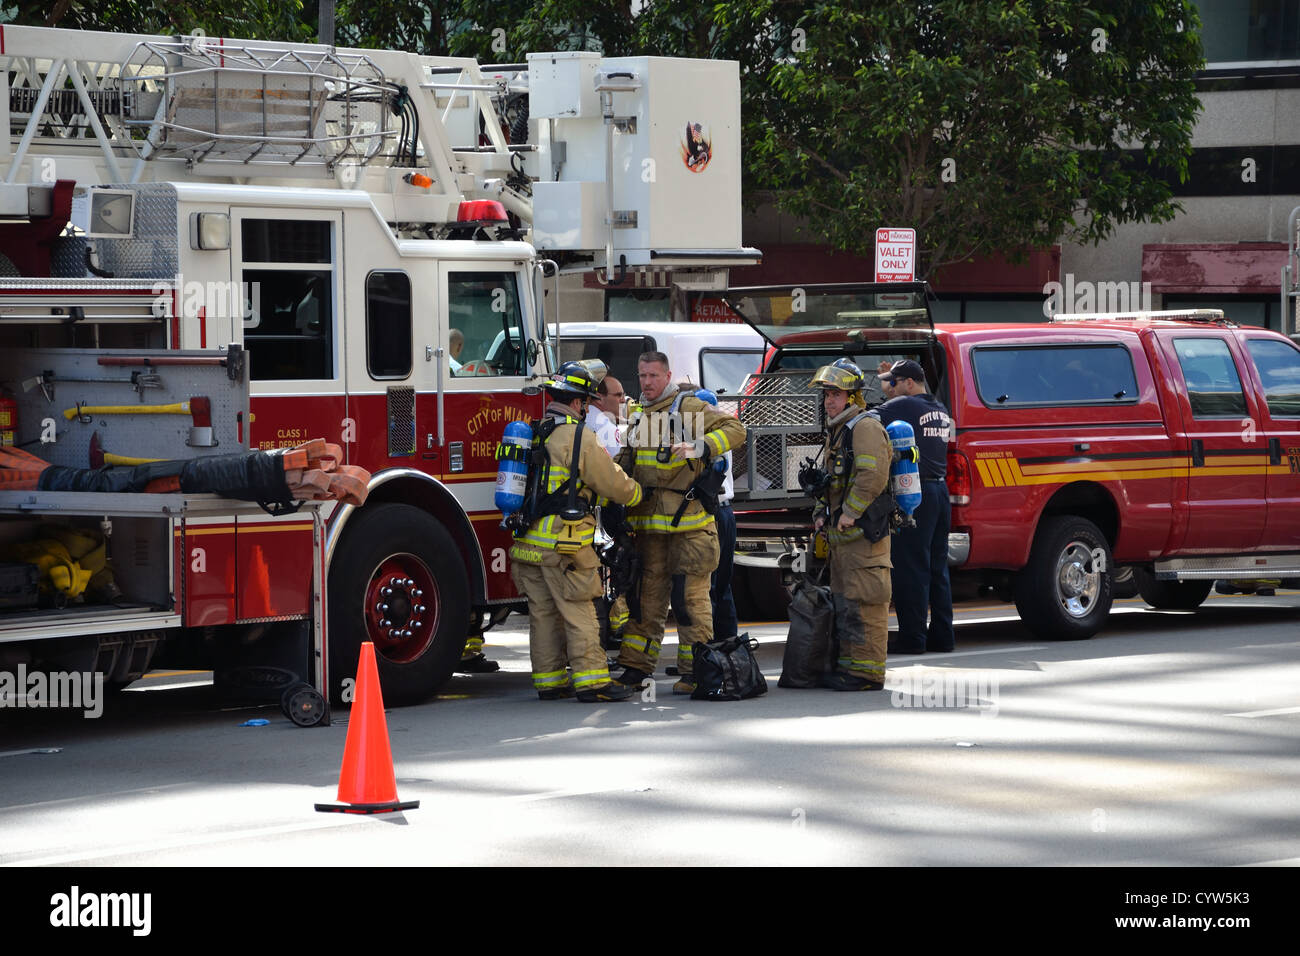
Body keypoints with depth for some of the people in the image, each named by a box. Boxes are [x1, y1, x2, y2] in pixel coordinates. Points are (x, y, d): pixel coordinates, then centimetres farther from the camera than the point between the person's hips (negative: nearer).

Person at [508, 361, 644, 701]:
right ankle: (591, 680, -4)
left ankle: (549, 680, 16)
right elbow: (612, 483, -8)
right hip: (563, 545, -8)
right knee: (578, 612, -4)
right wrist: (636, 492, 11)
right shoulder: (577, 436, -13)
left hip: (527, 542, 8)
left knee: (543, 613, 11)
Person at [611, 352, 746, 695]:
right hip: (649, 523, 6)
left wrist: (698, 448, -23)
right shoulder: (638, 419, 19)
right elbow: (627, 462, 32)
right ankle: (635, 667, 10)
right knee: (647, 593, 8)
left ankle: (693, 671, -1)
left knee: (692, 595, -3)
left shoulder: (689, 408, -1)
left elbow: (734, 430, -10)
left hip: (688, 522, -6)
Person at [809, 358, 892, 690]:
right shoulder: (836, 432, 22)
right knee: (843, 602, 13)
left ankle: (868, 672, -10)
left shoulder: (865, 428, -11)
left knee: (864, 602, -10)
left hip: (863, 533, -11)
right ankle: (848, 665, 20)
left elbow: (874, 476, -23)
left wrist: (850, 511, -21)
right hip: (841, 537, 11)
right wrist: (821, 513, 17)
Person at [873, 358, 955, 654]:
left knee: (910, 567, -5)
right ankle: (942, 636, 14)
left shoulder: (904, 406, -10)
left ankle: (912, 637, -5)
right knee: (937, 567, 12)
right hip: (940, 490, 8)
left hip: (915, 496, -8)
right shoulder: (940, 410, 15)